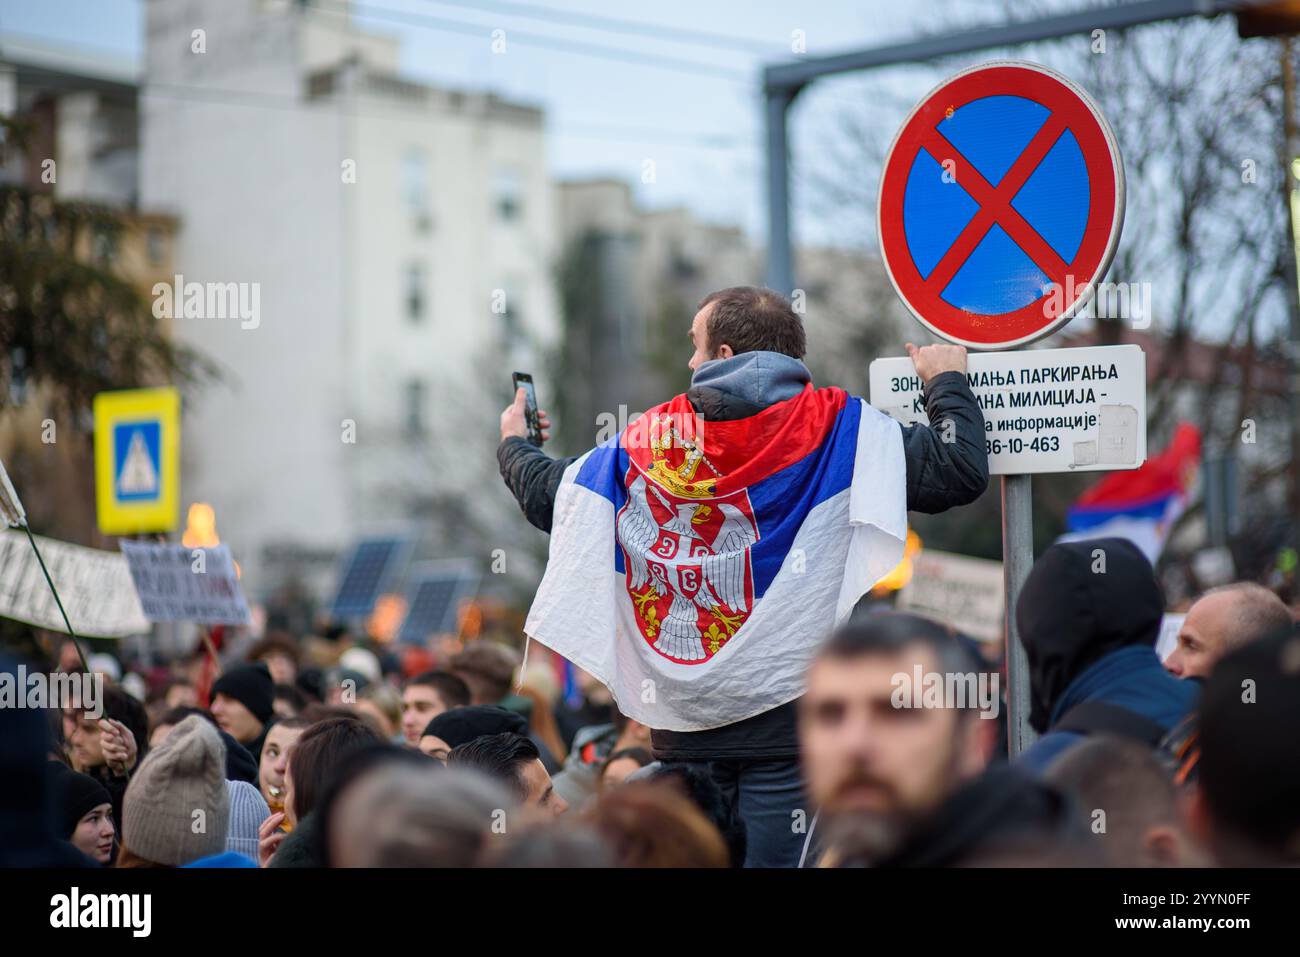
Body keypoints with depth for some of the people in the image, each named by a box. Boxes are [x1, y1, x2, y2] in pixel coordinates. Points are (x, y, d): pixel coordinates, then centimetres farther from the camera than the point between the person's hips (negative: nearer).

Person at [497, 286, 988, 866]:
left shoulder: (647, 441, 4)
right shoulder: (833, 427, -5)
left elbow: (546, 493, 18)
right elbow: (959, 470, -8)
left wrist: (514, 445, 42)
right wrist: (946, 383, 11)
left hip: (683, 725, 3)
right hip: (790, 712, -3)